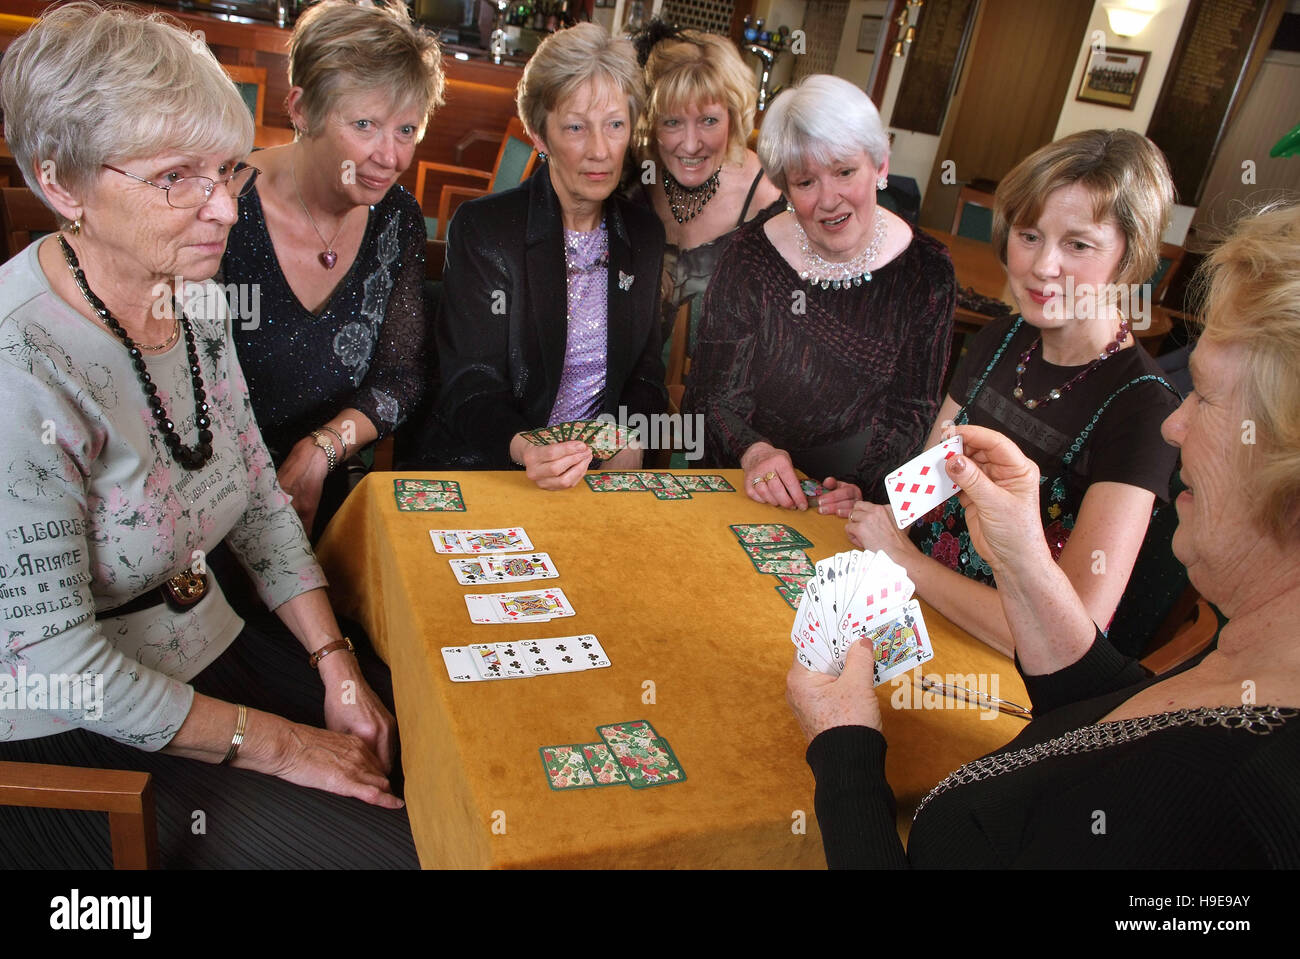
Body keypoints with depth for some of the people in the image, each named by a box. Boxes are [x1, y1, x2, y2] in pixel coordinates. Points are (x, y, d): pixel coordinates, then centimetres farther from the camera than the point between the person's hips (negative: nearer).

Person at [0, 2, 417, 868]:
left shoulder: (197, 301, -1)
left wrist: (338, 671, -2)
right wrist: (273, 743, -15)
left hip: (210, 652, 7)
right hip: (75, 740, -6)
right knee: (384, 846, -11)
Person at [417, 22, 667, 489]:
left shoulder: (645, 234, 9)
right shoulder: (481, 228, -5)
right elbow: (469, 390, -9)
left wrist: (629, 448, -6)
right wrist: (523, 448, -30)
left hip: (600, 477, 3)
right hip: (485, 468, -3)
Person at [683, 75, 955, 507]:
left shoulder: (926, 272, -2)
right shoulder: (751, 256, -4)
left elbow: (909, 411, -1)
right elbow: (710, 398, -5)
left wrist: (858, 483, -19)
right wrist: (755, 452, -24)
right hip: (743, 488, 1)